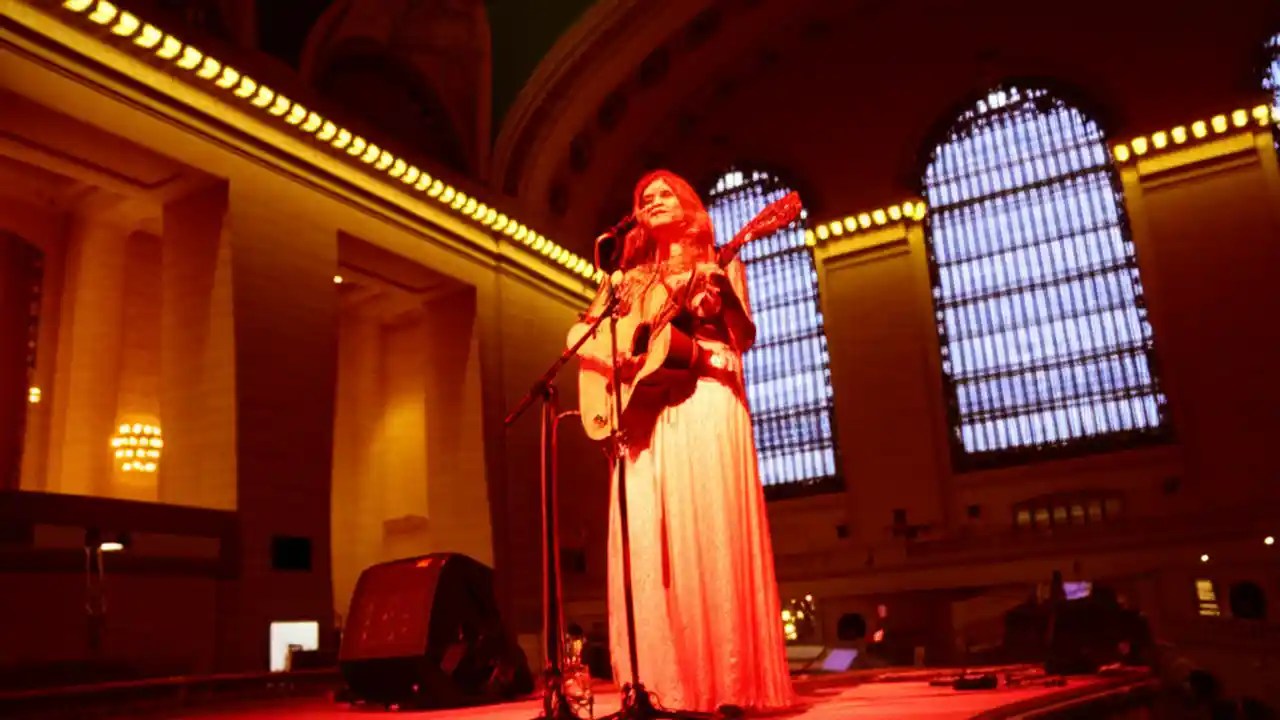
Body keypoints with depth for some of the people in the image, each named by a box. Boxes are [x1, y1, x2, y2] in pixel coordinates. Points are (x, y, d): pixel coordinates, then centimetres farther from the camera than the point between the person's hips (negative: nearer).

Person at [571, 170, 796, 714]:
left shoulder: (719, 264, 14)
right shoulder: (630, 277, 22)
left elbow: (744, 338, 2)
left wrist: (722, 296, -16)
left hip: (705, 401, -4)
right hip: (645, 408, 4)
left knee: (710, 534, -12)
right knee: (650, 541, -5)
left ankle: (728, 682, -10)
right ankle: (668, 681, -2)